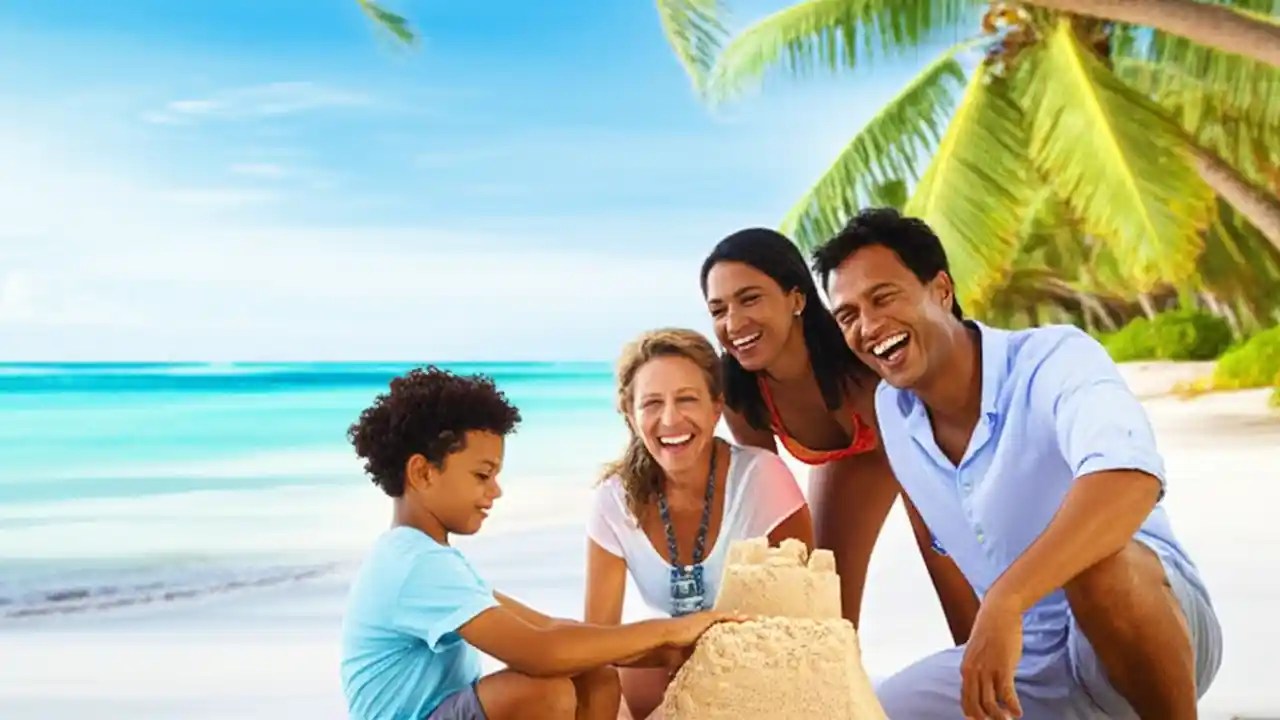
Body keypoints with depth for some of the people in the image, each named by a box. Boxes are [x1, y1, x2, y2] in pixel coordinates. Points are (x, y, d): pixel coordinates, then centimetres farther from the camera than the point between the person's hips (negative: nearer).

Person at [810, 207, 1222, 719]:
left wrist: (1003, 603, -50)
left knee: (1099, 564, -38)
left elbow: (1131, 474, -42)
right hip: (1021, 664, 6)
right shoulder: (889, 409, 0)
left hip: (1156, 629, -6)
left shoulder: (1054, 358, -21)